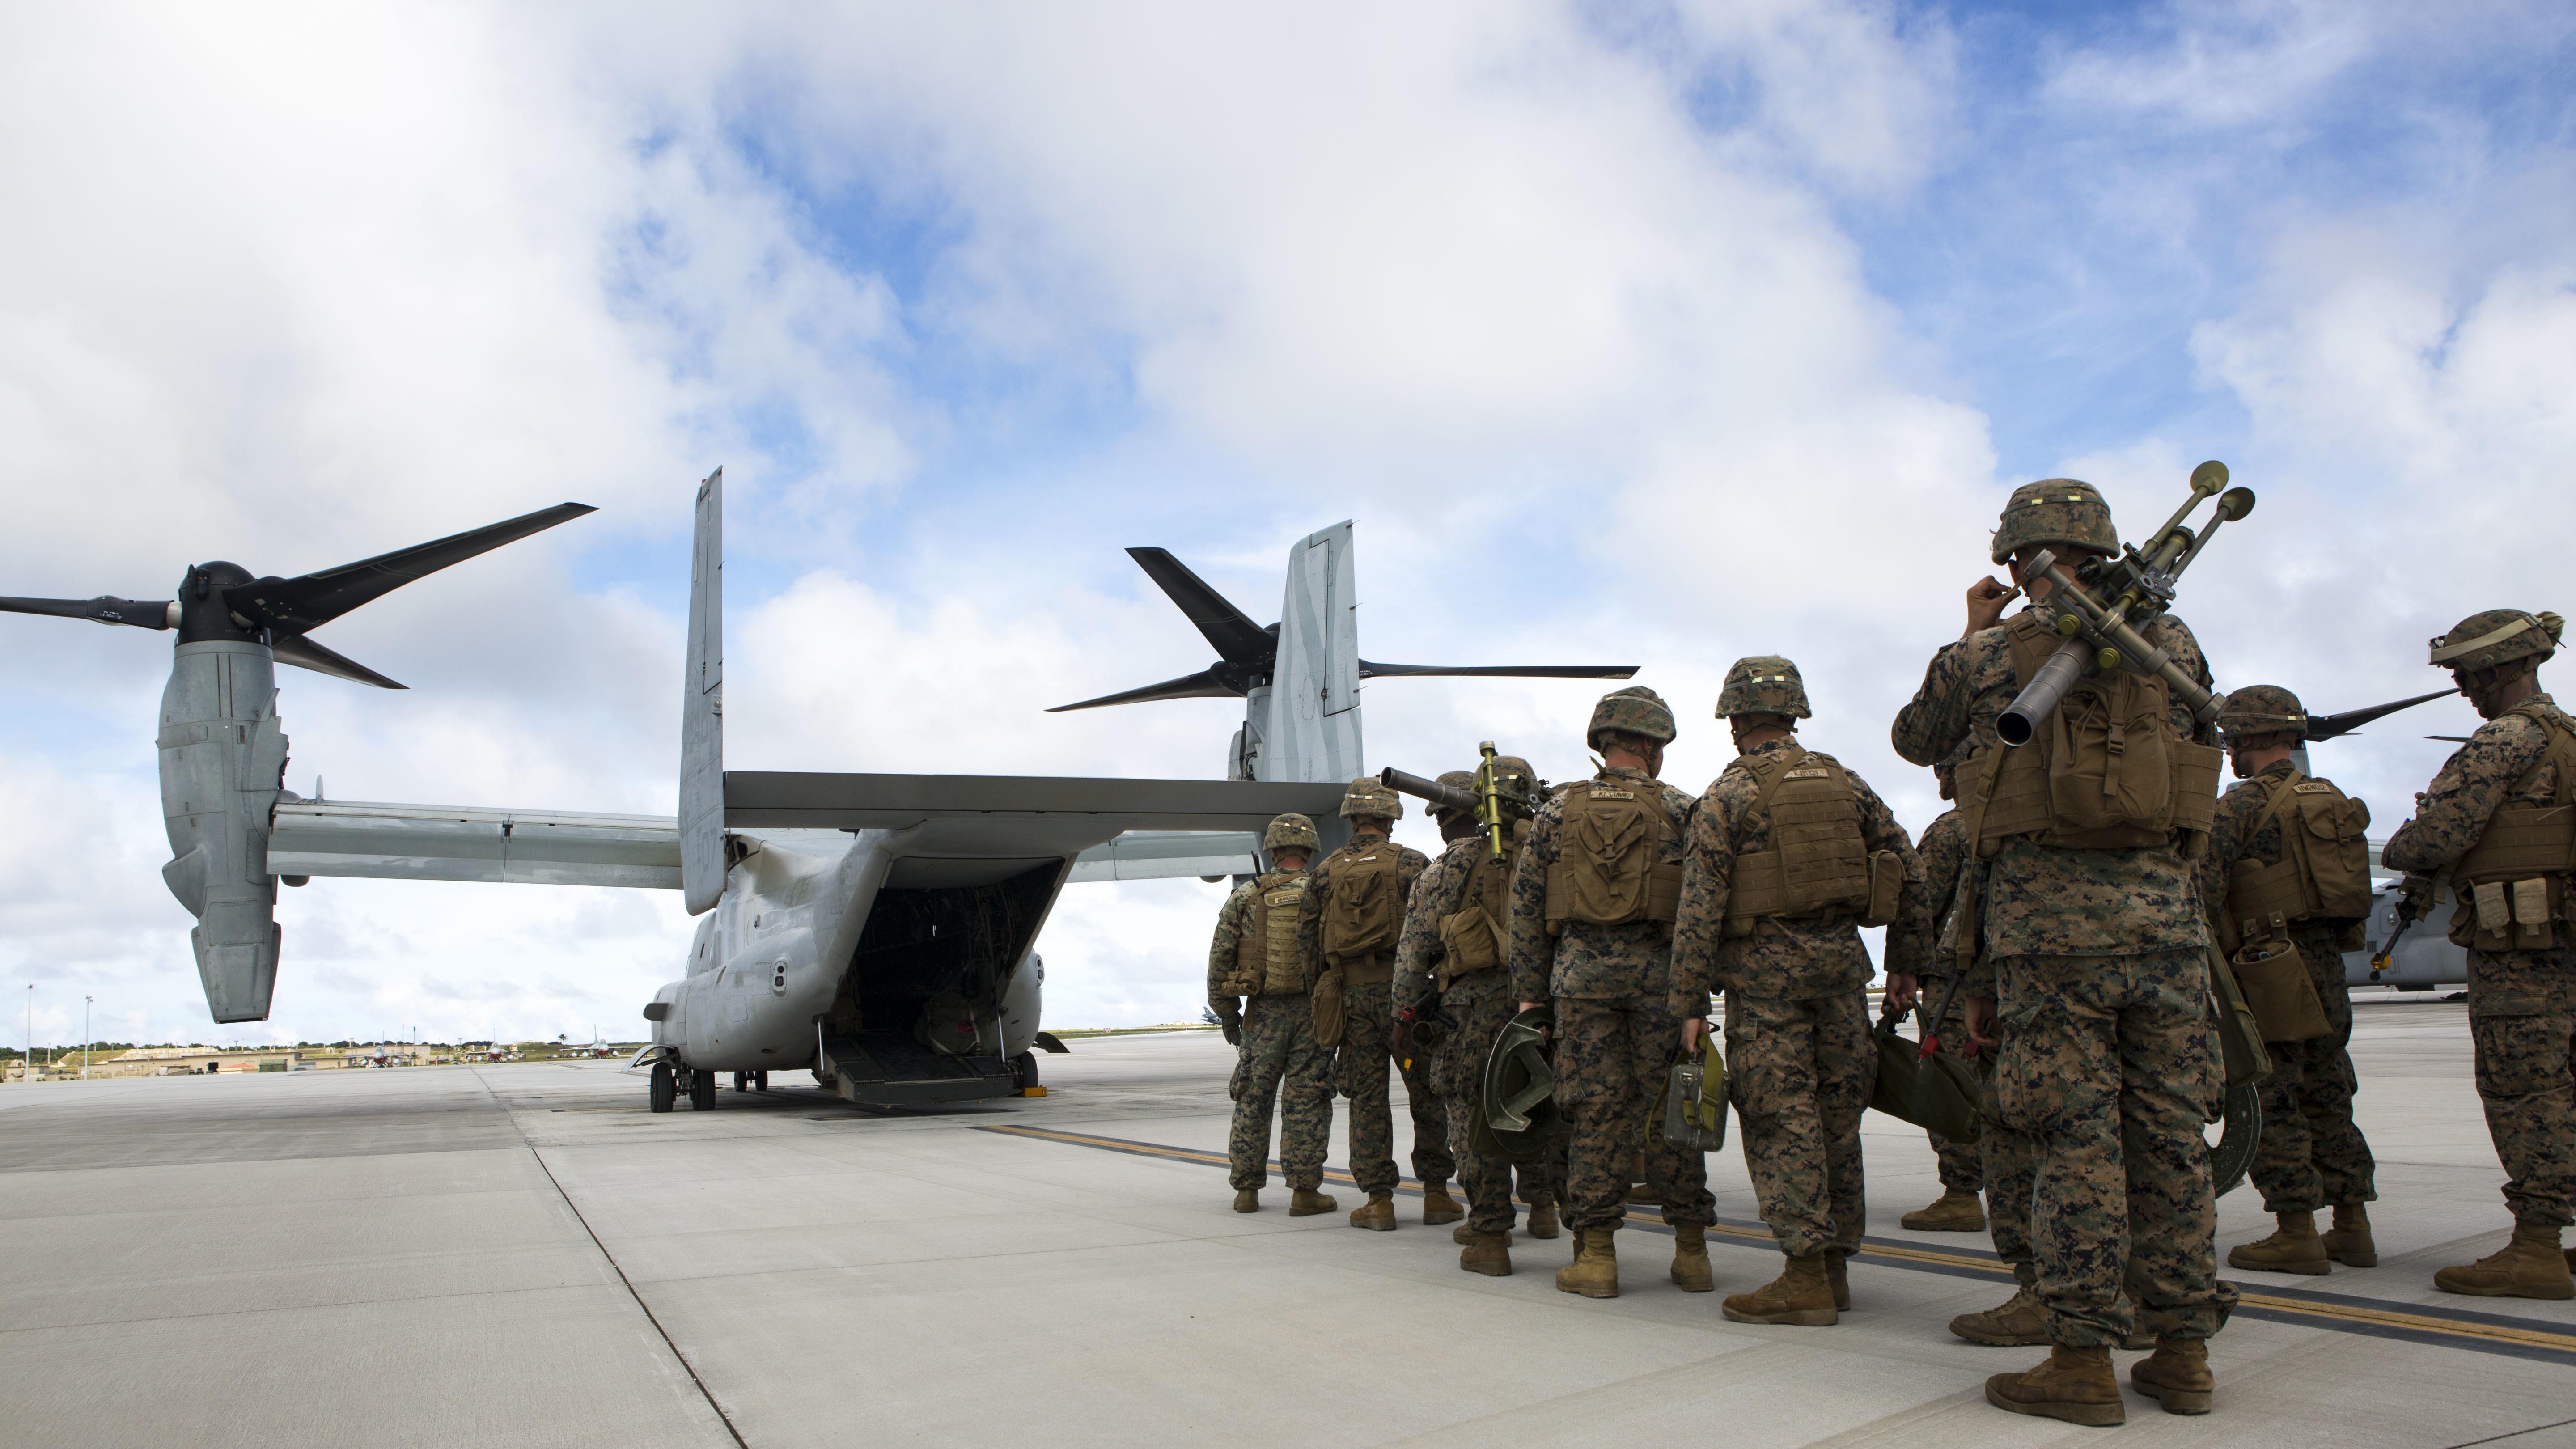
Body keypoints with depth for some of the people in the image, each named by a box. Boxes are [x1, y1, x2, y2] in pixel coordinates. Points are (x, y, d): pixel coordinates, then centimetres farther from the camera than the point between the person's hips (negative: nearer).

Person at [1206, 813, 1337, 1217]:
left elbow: (1220, 959, 1)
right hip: (1312, 1013, -1)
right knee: (1306, 1103, 3)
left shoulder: (1244, 897, 1)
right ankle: (1304, 1191, 5)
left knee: (1253, 1102, 10)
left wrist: (1227, 1015, 9)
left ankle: (1247, 1189, 14)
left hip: (1263, 1014, 1)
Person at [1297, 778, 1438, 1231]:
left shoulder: (1326, 872, 8)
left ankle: (1378, 1201, 5)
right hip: (1403, 987, -3)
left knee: (1368, 1097, 6)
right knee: (1428, 1094, 7)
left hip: (1352, 992, 3)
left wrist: (1326, 986, 16)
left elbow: (1306, 942, 7)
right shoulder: (1411, 864, -3)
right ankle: (1436, 1194, 10)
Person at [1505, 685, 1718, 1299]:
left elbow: (1526, 903, 7)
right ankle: (1691, 1250, 13)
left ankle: (1596, 1253, 3)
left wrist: (1530, 990, 11)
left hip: (1581, 971, 1)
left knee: (1594, 1109, 3)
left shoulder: (1559, 810, 8)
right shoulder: (1677, 809, 3)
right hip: (1657, 970, -1)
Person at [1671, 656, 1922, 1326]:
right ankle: (1834, 1264, 18)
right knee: (1835, 1115, 11)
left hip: (1767, 967, -5)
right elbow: (1909, 874, 8)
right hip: (1840, 956, 5)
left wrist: (1690, 1003, -6)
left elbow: (1699, 906, -9)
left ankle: (1806, 1276, -4)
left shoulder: (1728, 794, -4)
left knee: (1781, 1118, -2)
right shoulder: (1843, 782, 10)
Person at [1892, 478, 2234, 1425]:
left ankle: (2082, 1361, 2)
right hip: (2162, 906, 3)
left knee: (2076, 1136, -1)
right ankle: (2183, 1353, 17)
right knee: (2169, 1133, 9)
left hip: (2048, 910, -3)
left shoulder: (1988, 653, 2)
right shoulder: (2172, 644, 9)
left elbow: (1914, 739, 18)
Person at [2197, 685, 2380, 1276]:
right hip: (2330, 962, 8)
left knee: (2272, 1104, -3)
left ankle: (2297, 1234, -2)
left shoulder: (2241, 805, -10)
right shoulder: (2335, 801, 15)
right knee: (2328, 1099, 14)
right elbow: (2355, 886, 19)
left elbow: (2203, 890, -17)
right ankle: (2352, 1228, 18)